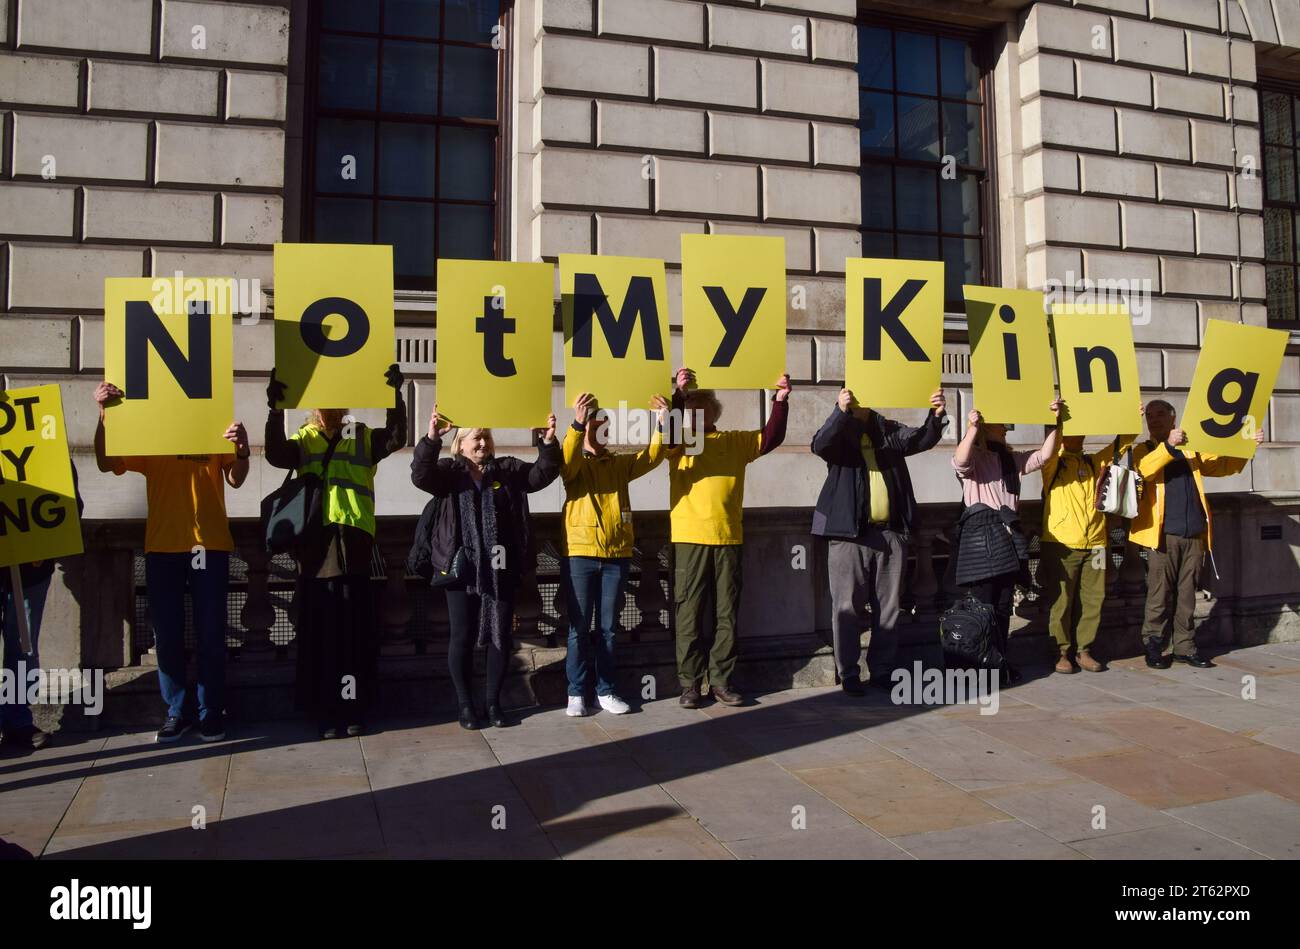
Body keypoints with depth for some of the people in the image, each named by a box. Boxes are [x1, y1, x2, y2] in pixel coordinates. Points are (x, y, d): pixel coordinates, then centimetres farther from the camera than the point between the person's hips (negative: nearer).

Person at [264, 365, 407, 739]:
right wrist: (276, 410, -19)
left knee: (354, 630, 3)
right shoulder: (302, 439, 13)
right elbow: (275, 455, -7)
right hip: (314, 541, 1)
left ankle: (354, 708, 12)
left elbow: (396, 437, -5)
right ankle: (326, 711, 13)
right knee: (318, 630, 4)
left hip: (352, 541, 0)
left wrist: (395, 395, -17)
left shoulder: (362, 437, 13)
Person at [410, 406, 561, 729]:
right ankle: (464, 703, 18)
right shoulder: (448, 470, 3)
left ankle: (494, 701, 21)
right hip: (461, 568, -2)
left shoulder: (508, 469, 9)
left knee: (501, 635, 6)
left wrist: (548, 443, -19)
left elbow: (542, 473, -1)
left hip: (501, 569, 2)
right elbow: (420, 475, -16)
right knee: (462, 636, 4)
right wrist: (431, 438, -32)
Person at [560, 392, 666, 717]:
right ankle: (577, 692, 11)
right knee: (579, 628, 2)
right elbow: (567, 461, -20)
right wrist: (577, 423, -36)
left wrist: (661, 424, -17)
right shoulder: (575, 464, 3)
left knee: (608, 628, 9)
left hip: (616, 555, 3)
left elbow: (652, 457, -1)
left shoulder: (620, 463, 13)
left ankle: (605, 690, 18)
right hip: (580, 554, -3)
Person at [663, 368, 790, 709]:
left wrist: (780, 401, -8)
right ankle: (690, 684, 8)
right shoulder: (678, 443, 7)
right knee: (689, 614, 1)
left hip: (729, 539, 3)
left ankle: (721, 681, 16)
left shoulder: (735, 441, 14)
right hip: (690, 539, -2)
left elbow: (771, 438, 5)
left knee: (727, 614, 6)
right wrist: (677, 394, -26)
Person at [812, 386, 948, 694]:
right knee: (848, 607, -1)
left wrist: (936, 416, -20)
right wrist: (841, 411, -34)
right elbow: (819, 445, -19)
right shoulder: (839, 432, 1)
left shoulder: (890, 431, 13)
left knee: (888, 607, 9)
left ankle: (882, 671, 20)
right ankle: (848, 674, 9)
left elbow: (922, 439, 0)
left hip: (891, 533, 4)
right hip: (850, 534, -4)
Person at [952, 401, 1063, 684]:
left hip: (1007, 536, 7)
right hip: (981, 536, -7)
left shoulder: (1012, 459, 24)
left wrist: (1055, 421, 1)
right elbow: (960, 461, -19)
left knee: (1003, 605, 8)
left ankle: (1001, 663, 15)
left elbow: (1044, 455, 12)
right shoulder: (974, 457, 5)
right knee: (984, 605, -9)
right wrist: (973, 426, -28)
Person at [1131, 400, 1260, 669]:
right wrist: (1168, 445, -25)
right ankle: (1153, 646, 3)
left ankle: (1185, 647, 14)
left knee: (1187, 594, 8)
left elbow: (1224, 466, 13)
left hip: (1194, 535, 4)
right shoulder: (1144, 450, 7)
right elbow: (1144, 470, -14)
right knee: (1160, 594, -4)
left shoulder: (1191, 450, 20)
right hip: (1163, 535, -4)